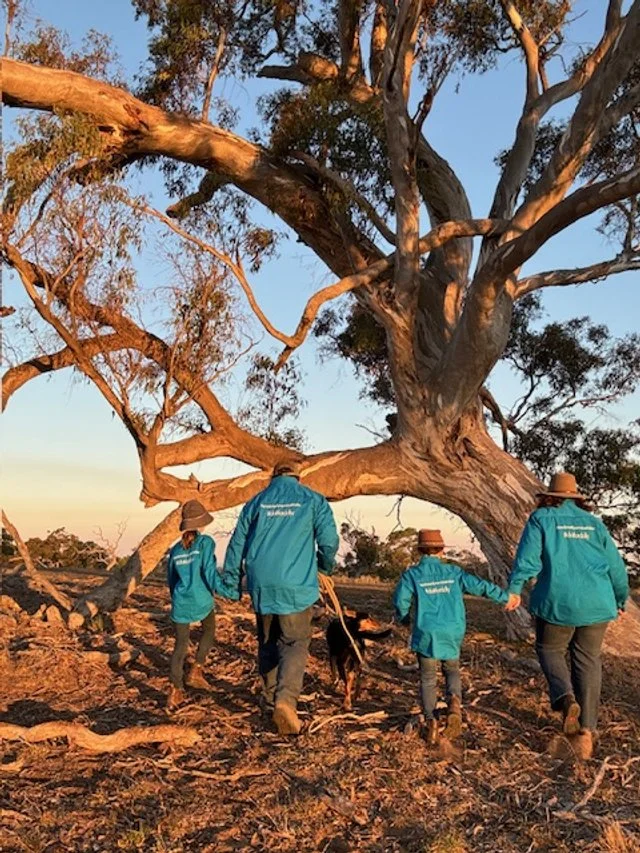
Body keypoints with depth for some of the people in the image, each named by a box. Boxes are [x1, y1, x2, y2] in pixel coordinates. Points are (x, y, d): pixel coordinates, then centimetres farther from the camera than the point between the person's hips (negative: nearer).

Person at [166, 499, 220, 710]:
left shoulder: (175, 550, 10)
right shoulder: (205, 542, -6)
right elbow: (209, 570, -18)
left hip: (180, 603, 3)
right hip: (202, 601, -3)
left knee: (181, 645, 10)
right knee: (208, 631, 25)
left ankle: (176, 691, 1)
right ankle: (196, 671, 20)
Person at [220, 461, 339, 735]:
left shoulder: (256, 502, 12)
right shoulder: (313, 501, 4)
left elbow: (237, 544, 11)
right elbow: (329, 541, -2)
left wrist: (231, 584, 19)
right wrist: (325, 567, 18)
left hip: (261, 584, 3)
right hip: (296, 584, -3)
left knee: (268, 643, 17)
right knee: (295, 643, 1)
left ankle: (271, 698, 25)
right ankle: (286, 697, -20)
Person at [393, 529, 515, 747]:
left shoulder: (412, 574, -1)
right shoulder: (453, 572, 5)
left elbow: (400, 600, -6)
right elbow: (481, 586, 3)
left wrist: (404, 619, 15)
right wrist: (505, 597, 13)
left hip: (426, 635, -2)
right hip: (452, 634, 2)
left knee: (428, 679, 10)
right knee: (452, 671, 20)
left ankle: (431, 720, -5)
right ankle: (454, 702, -7)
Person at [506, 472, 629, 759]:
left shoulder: (541, 518, 2)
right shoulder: (594, 523, 12)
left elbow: (527, 557, -10)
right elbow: (615, 566, 13)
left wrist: (514, 589, -6)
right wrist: (620, 600, 25)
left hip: (558, 603, -3)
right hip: (596, 605, 3)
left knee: (550, 649, 18)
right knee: (588, 661, 13)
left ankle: (566, 699, -6)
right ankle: (587, 729, 10)